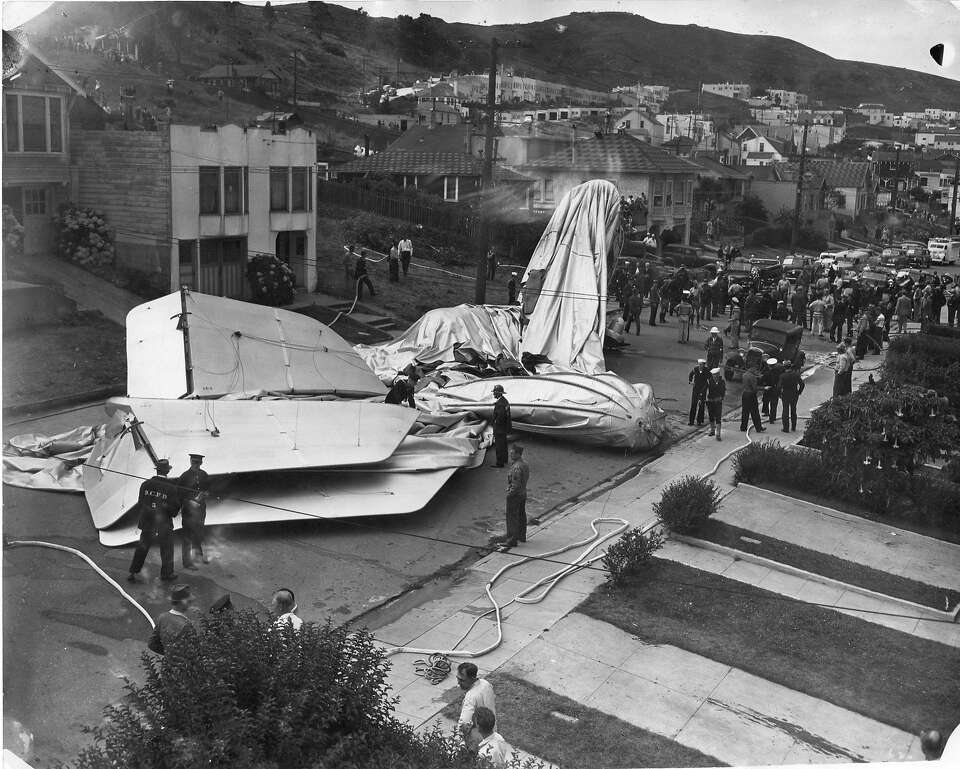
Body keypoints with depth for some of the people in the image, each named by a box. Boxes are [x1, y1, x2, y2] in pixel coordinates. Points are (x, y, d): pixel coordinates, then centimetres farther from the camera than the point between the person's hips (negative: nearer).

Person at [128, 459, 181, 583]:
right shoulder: (172, 489, -17)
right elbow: (174, 511, -11)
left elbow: (140, 503, 2)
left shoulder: (145, 484, -8)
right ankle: (166, 574, 28)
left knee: (142, 548, 19)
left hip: (147, 524, 3)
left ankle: (132, 573, 21)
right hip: (164, 526, -3)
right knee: (167, 550, 16)